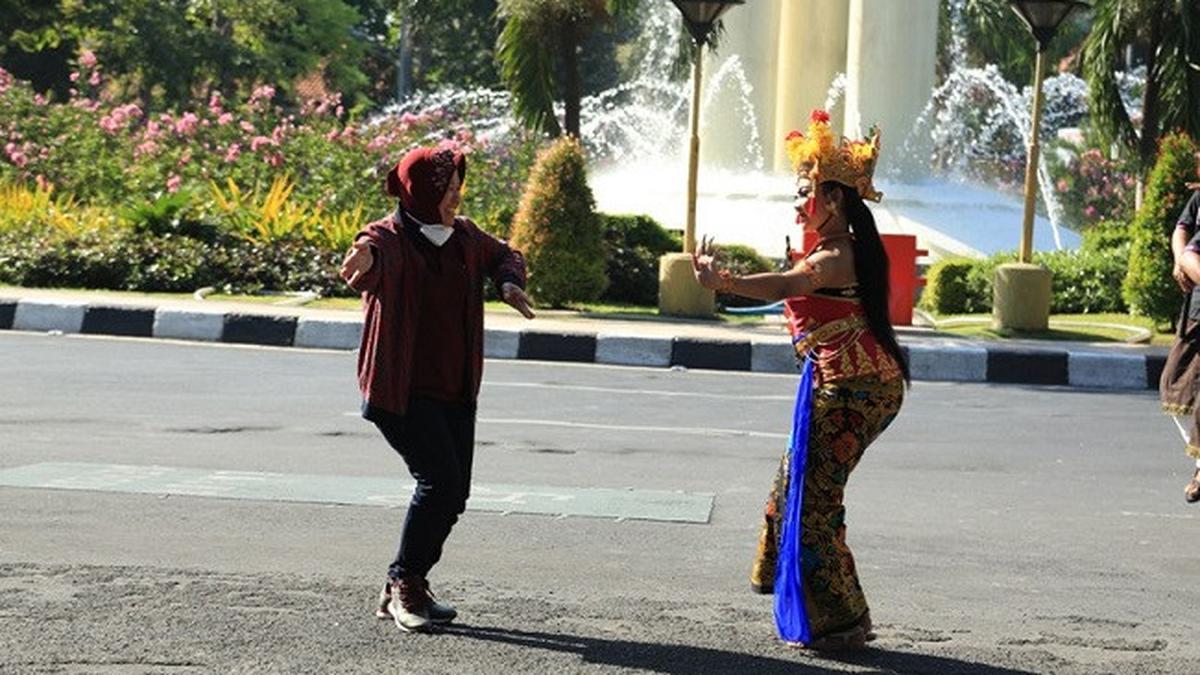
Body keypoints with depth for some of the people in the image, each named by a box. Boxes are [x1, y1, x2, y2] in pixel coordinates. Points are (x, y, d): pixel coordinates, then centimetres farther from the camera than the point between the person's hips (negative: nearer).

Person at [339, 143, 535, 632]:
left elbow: (503, 255, 28)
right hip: (401, 390, -7)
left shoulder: (462, 235, 9)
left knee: (453, 494, 4)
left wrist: (509, 281, 5)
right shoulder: (388, 238, -12)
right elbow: (375, 258, -36)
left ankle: (403, 591, 19)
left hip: (455, 390, 7)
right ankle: (405, 583, -2)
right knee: (440, 479, -19)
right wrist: (364, 260, -61)